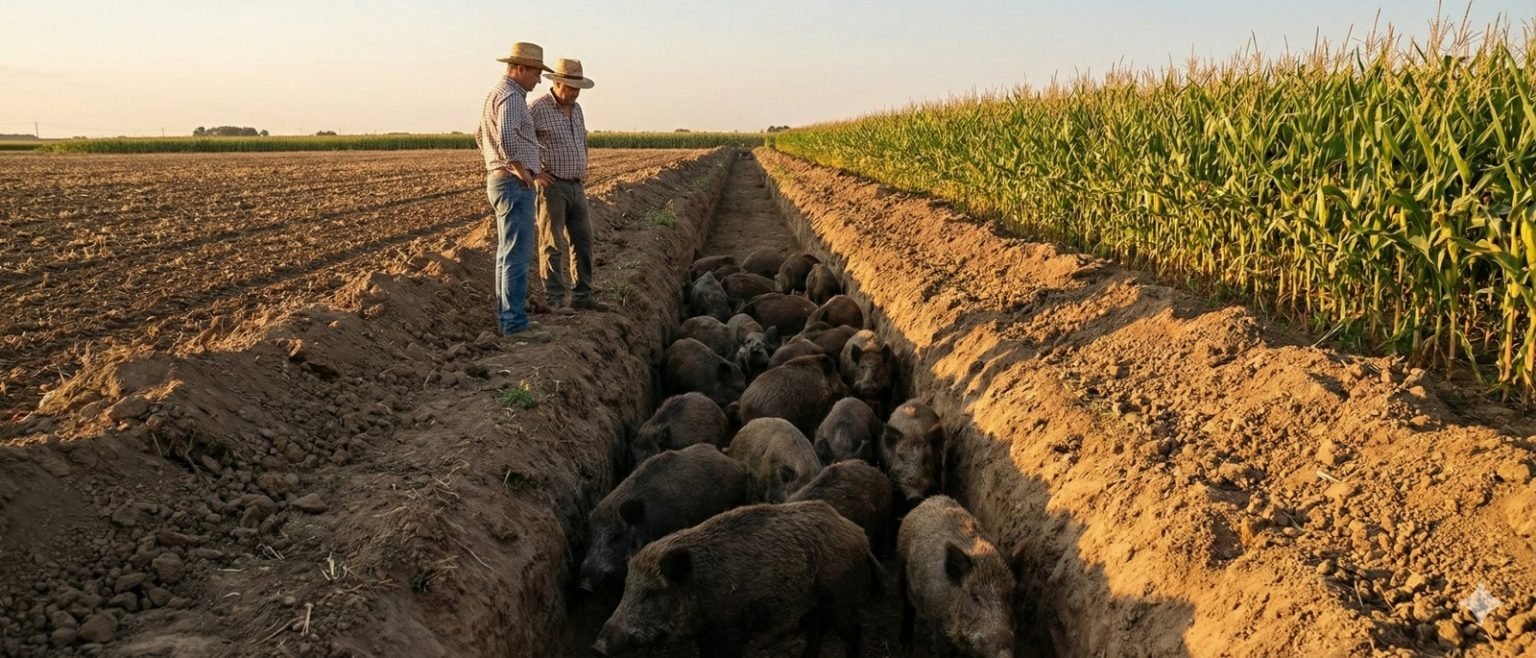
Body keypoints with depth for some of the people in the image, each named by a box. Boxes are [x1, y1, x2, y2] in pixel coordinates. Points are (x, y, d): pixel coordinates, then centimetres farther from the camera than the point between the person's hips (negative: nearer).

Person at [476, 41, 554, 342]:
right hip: (515, 186, -11)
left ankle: (508, 316, 20)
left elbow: (481, 136, 31)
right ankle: (516, 323, -6)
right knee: (518, 255, -8)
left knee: (508, 254, 14)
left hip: (501, 181, 11)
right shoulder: (510, 96, -16)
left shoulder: (498, 93, 18)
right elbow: (506, 135, -34)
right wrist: (521, 170, -22)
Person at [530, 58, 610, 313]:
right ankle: (555, 299, 4)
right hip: (551, 186, -7)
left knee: (583, 242, 8)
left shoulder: (576, 109, 12)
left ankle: (582, 296, 16)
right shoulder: (538, 108, -12)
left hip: (576, 187, 7)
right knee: (554, 245, -3)